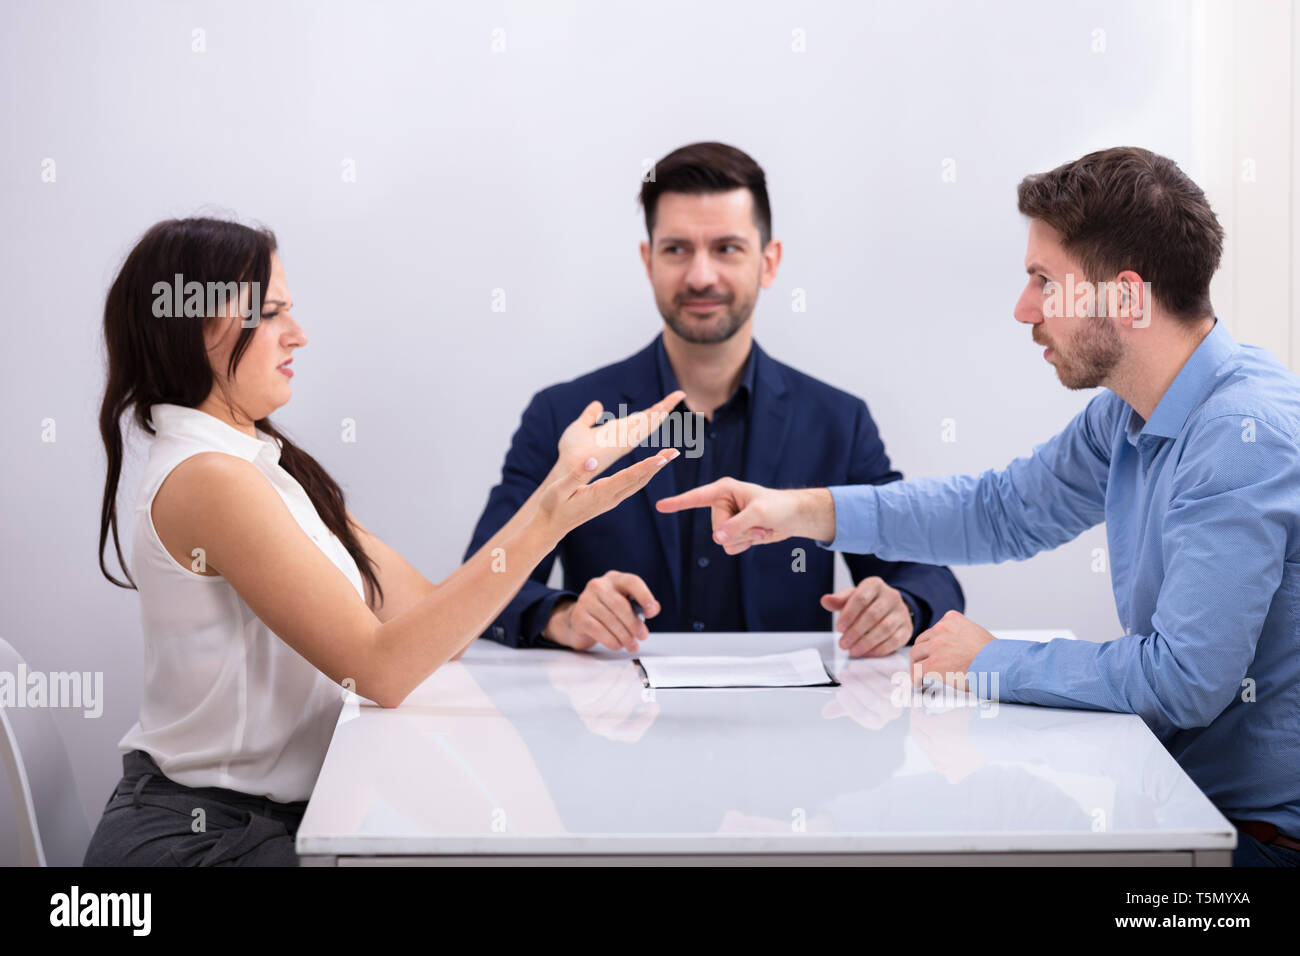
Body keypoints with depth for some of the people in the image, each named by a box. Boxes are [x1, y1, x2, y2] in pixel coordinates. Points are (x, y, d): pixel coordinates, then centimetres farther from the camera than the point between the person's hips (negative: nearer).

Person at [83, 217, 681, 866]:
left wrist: (564, 479, -1)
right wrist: (549, 519, -27)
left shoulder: (263, 467, 10)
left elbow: (431, 619, 5)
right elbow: (381, 668, -22)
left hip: (271, 816, 8)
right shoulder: (207, 479, -17)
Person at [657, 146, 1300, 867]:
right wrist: (805, 511, 6)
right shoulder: (1126, 414, 4)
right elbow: (1003, 510, 16)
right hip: (1173, 780, 8)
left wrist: (992, 664, -15)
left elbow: (1184, 679, -29)